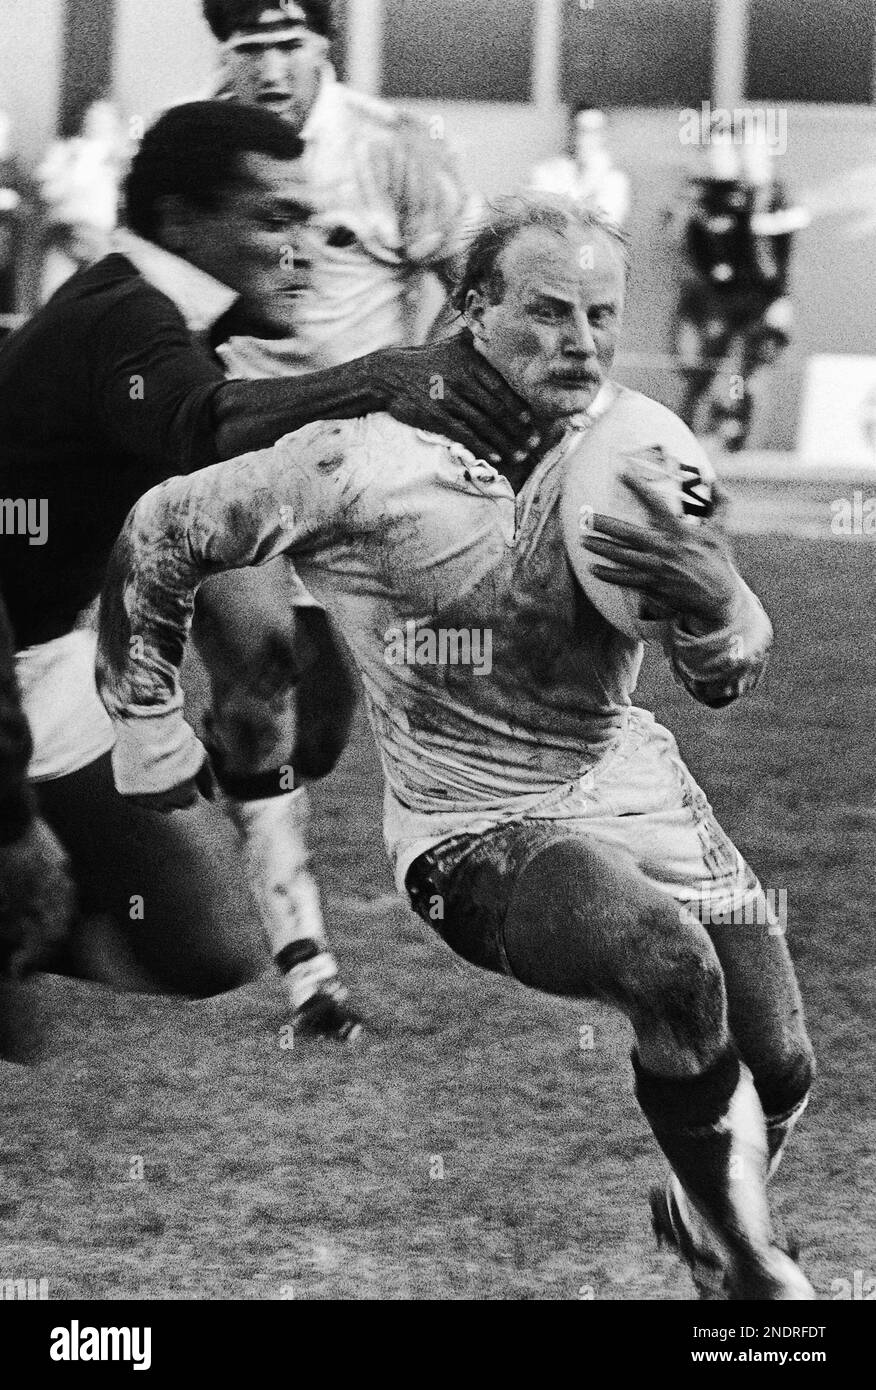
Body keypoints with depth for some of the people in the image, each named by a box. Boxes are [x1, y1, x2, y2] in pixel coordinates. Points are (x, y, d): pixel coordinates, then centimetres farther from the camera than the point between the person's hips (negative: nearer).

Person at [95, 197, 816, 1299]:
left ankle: (695, 1220, 37)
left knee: (782, 1069, 1)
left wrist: (717, 600, -26)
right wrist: (153, 734, 3)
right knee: (671, 960, -33)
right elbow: (154, 536, -3)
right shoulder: (360, 464, -15)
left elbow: (726, 681, -1)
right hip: (474, 831, -5)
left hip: (635, 789, 6)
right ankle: (749, 1272, -15)